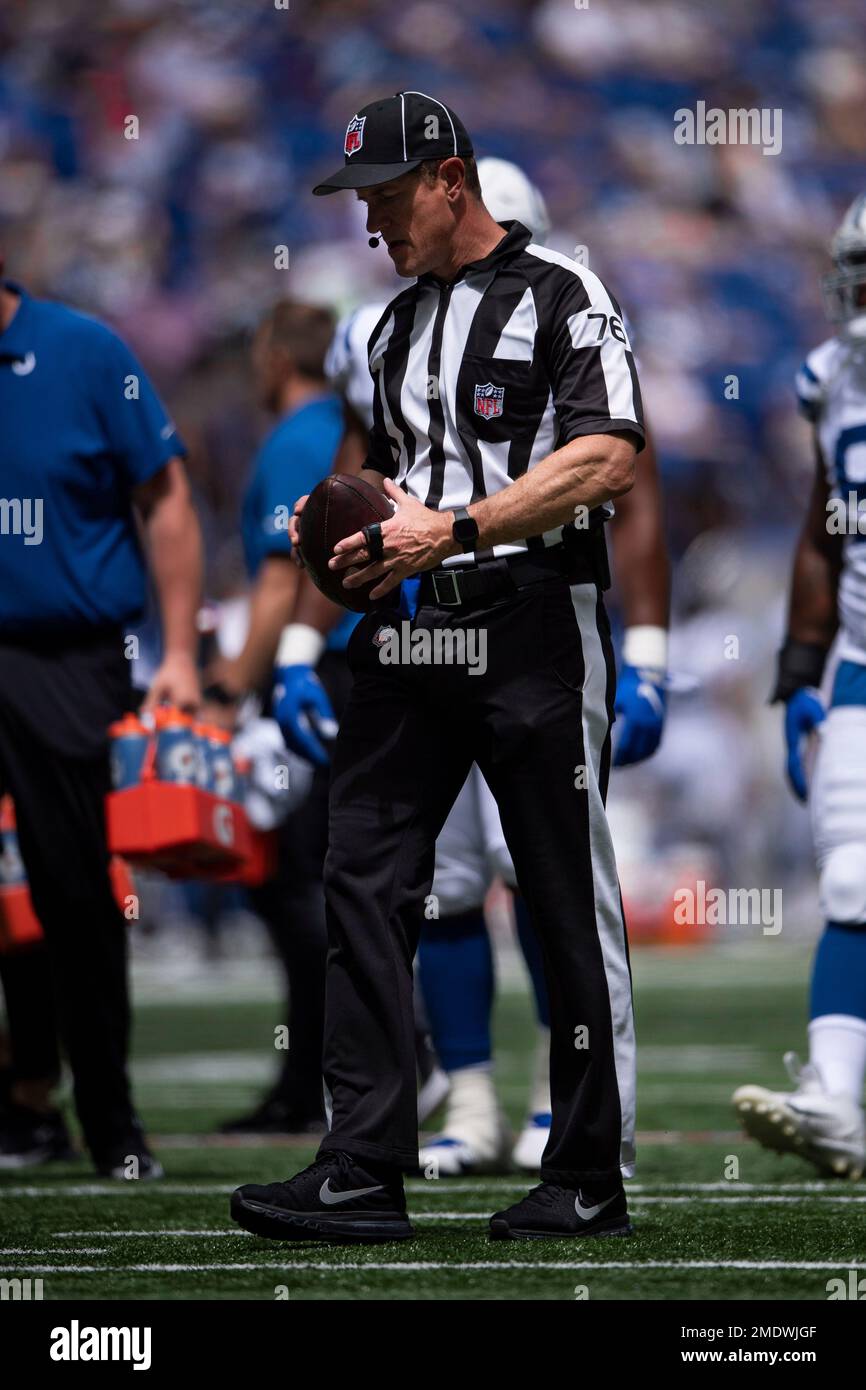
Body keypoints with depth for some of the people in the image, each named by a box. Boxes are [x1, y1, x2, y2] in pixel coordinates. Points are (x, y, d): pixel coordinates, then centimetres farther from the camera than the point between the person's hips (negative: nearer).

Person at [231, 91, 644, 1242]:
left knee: (571, 907, -1)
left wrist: (455, 529, -20)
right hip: (410, 628, 7)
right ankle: (364, 1174, -5)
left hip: (536, 623, -7)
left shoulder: (560, 297, -4)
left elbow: (607, 460, -17)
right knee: (365, 886, -4)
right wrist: (360, 518, 9)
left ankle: (592, 1182, 5)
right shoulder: (398, 323, 20)